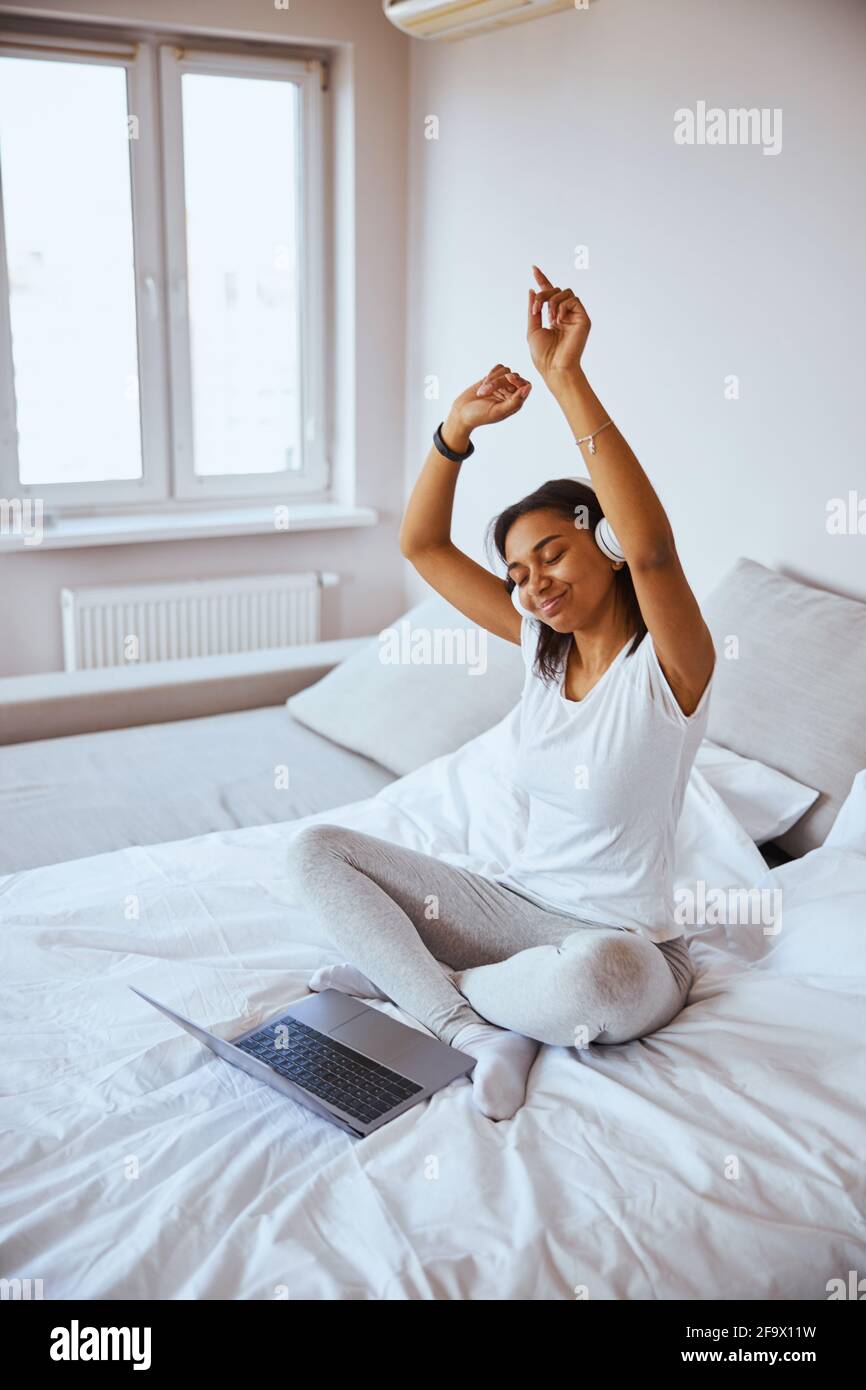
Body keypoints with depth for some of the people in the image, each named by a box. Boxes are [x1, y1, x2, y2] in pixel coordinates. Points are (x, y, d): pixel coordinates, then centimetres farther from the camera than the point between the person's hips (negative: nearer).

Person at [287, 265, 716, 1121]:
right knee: (317, 848, -5)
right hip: (515, 903, 6)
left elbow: (650, 547, -38)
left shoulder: (668, 664, -16)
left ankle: (400, 973, -11)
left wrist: (565, 377, -39)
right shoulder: (540, 644, 3)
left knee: (596, 975, -43)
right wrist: (458, 426, -14)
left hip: (623, 943, -5)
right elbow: (421, 544, 1)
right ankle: (480, 1033, -20)